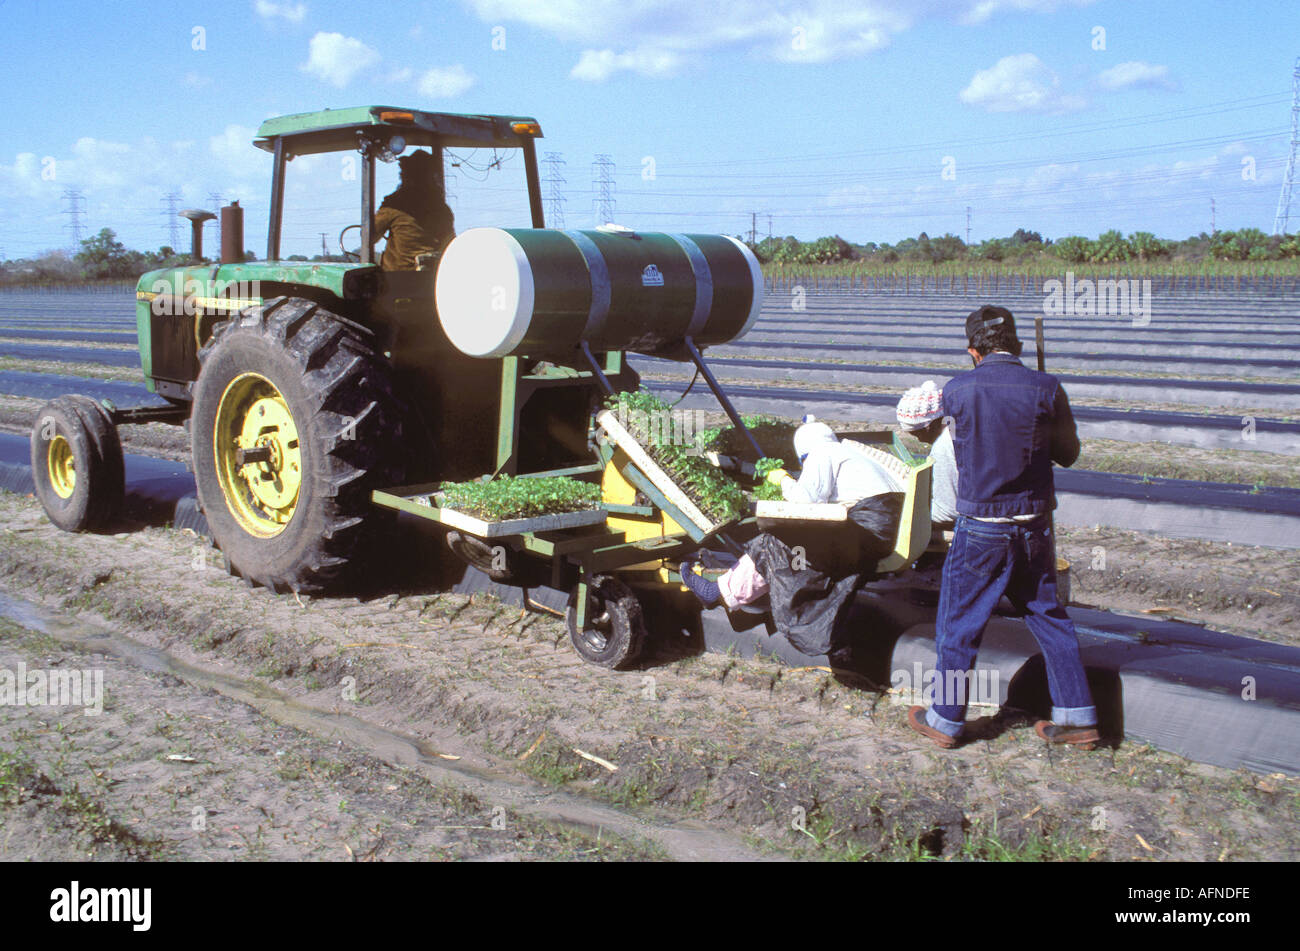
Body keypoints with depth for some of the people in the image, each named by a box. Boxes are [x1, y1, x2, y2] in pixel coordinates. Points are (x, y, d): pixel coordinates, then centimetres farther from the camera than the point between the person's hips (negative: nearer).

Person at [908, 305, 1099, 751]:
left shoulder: (957, 389, -8)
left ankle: (945, 718, 20)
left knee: (959, 620, 10)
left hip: (980, 526, -2)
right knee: (1048, 615, 16)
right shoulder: (1046, 389, -5)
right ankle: (1077, 717, 21)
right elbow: (1068, 453, 6)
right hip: (1034, 524, 2)